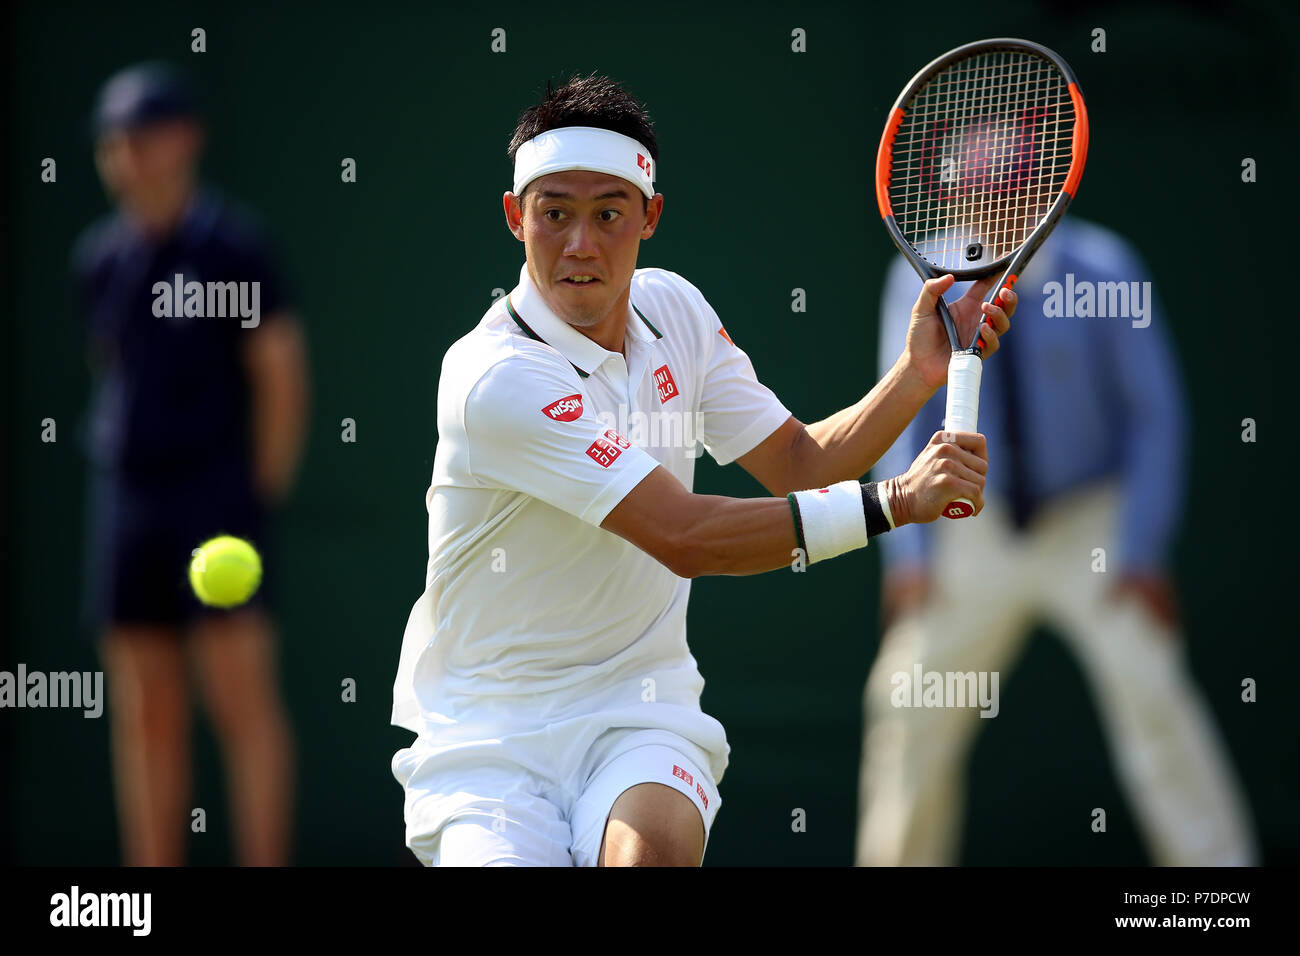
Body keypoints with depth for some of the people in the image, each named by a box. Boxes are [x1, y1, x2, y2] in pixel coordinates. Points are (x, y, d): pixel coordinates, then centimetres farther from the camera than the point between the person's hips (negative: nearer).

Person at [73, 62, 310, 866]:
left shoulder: (232, 243, -7)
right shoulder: (99, 257, 10)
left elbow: (283, 371, -8)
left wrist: (261, 494, -7)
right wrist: (127, 480, 13)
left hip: (217, 493, -6)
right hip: (126, 499, 6)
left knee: (241, 697, -9)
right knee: (146, 712, 6)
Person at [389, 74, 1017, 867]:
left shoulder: (674, 309, 3)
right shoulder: (495, 379, -20)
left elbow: (801, 465, 12)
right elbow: (683, 537, -23)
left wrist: (917, 375, -5)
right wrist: (892, 502, -23)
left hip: (638, 718, 3)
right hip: (486, 734, -3)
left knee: (649, 848, -29)